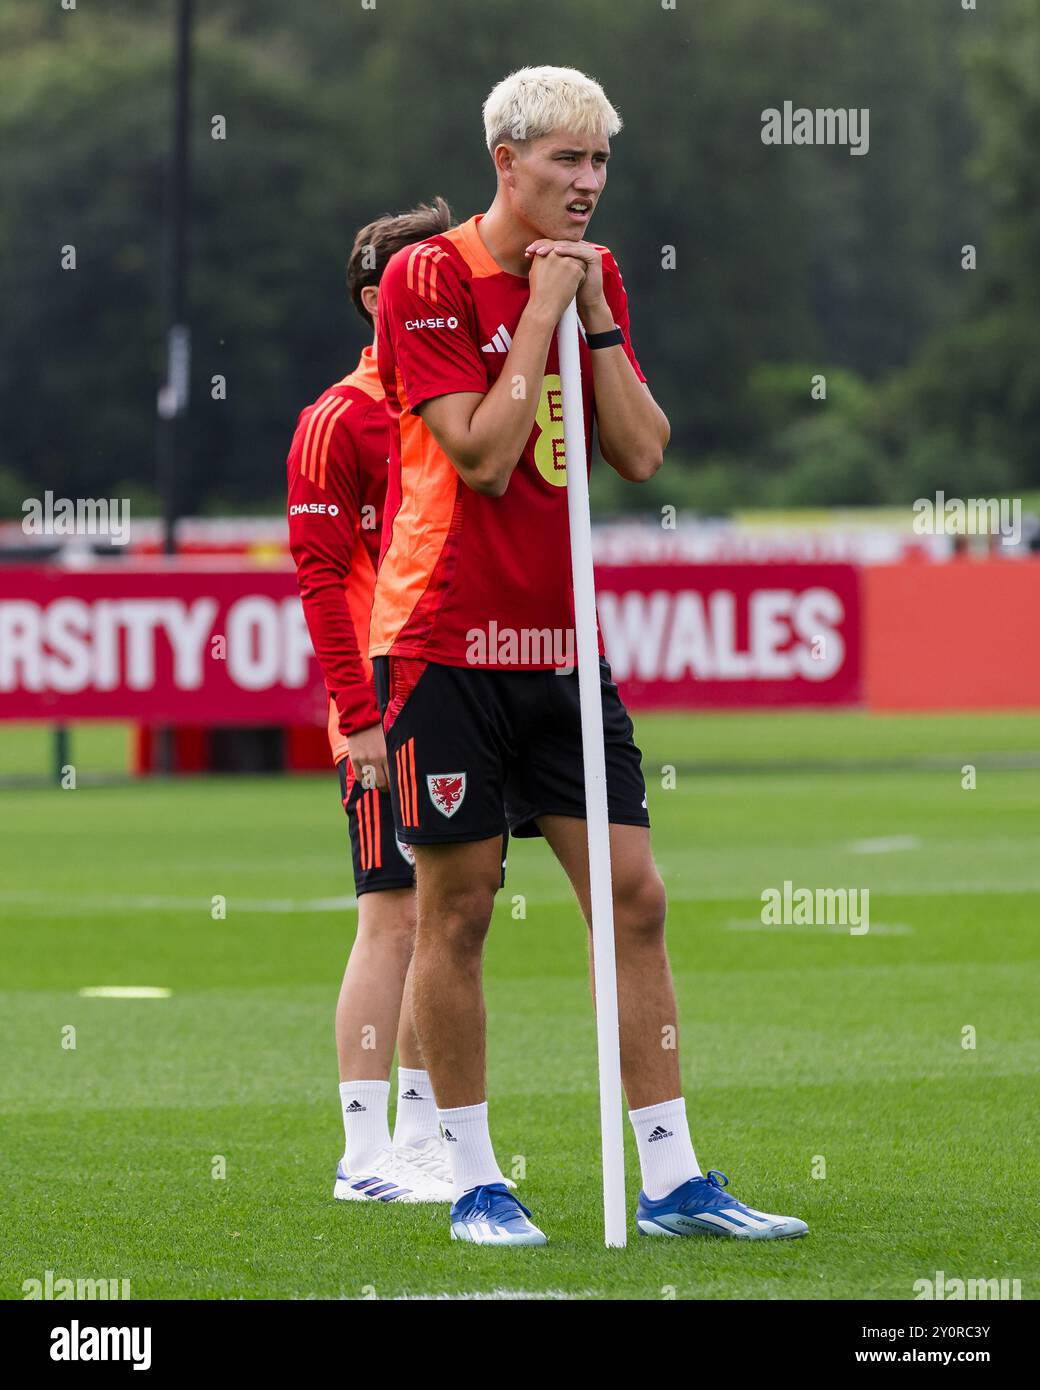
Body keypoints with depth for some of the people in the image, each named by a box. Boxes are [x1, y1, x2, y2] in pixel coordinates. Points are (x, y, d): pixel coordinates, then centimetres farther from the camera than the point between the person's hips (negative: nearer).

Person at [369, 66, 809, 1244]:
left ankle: (671, 1181, 3)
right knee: (457, 906, -1)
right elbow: (483, 455, -17)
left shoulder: (591, 278, 10)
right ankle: (473, 1181, 8)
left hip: (561, 645, 6)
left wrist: (595, 314, -5)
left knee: (634, 896, 1)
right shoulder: (427, 276, -9)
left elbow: (642, 453, 3)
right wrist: (543, 312, -14)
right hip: (446, 644, -6)